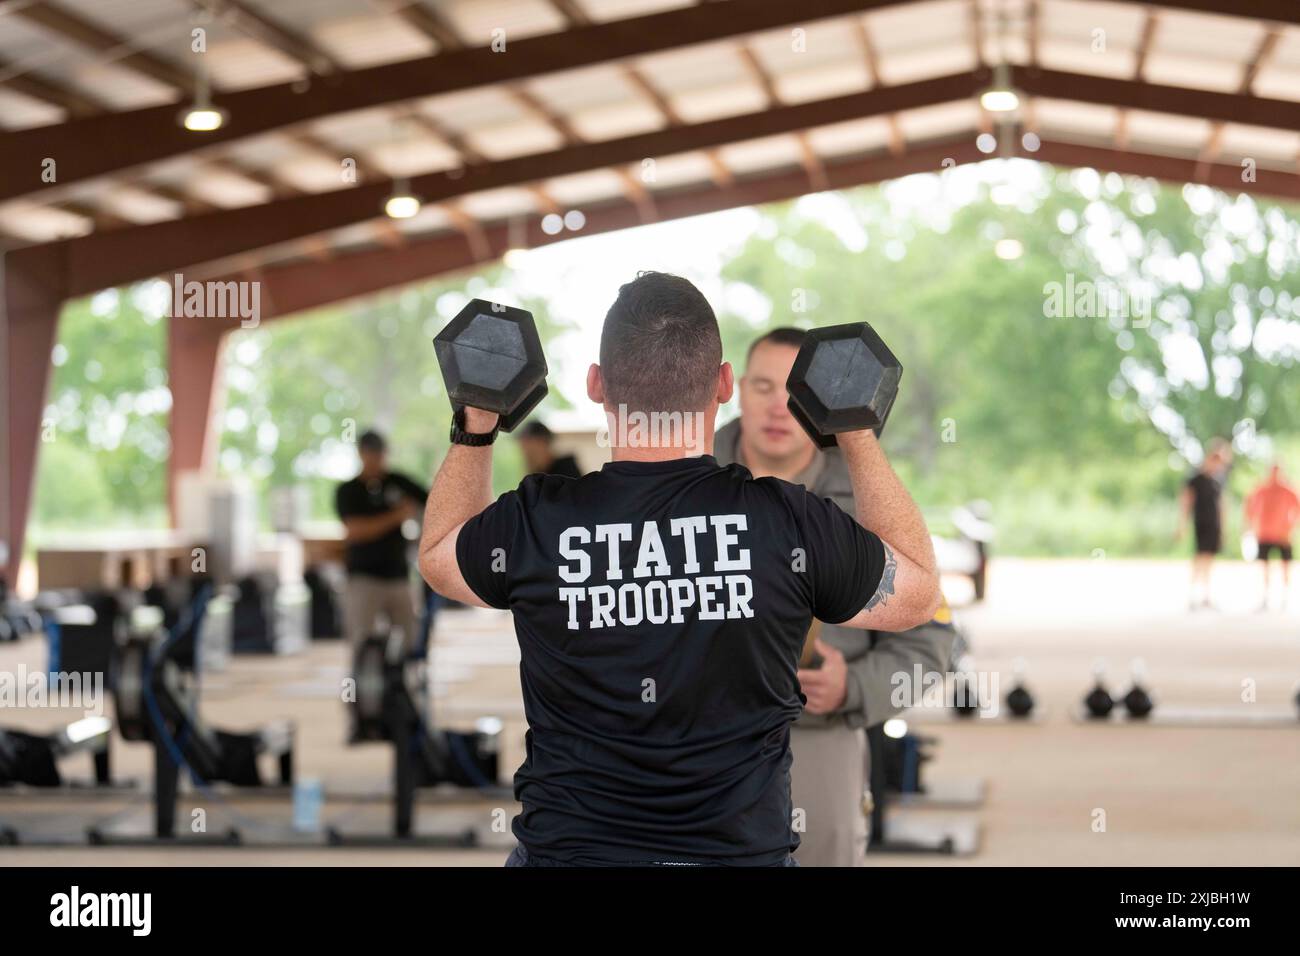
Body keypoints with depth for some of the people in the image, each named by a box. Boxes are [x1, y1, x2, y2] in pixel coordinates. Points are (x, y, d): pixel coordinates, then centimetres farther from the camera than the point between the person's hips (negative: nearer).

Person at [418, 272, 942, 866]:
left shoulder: (532, 524, -10)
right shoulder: (788, 523, -12)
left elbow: (437, 557, 14)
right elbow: (917, 591, 9)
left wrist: (474, 427, 18)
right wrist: (858, 433, 11)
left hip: (567, 847, 0)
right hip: (744, 849, 0)